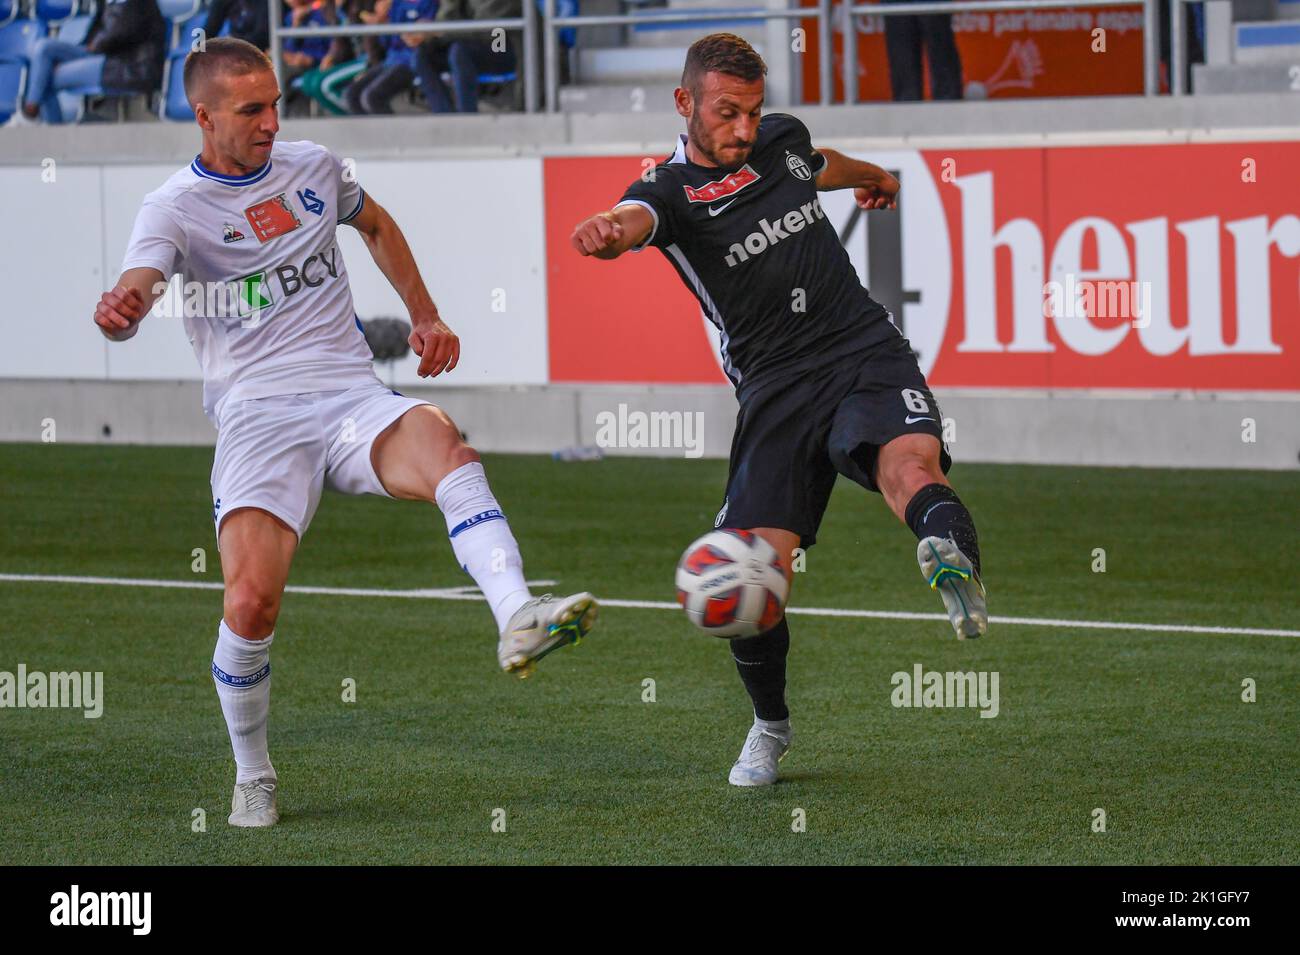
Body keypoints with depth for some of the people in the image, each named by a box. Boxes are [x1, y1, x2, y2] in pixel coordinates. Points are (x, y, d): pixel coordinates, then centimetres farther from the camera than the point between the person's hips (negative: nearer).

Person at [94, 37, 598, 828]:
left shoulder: (314, 168, 15)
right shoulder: (175, 208, 0)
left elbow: (375, 225, 37)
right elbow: (135, 292, -19)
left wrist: (425, 314, 31)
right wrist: (121, 312, -43)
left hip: (352, 398, 3)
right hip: (257, 416, -3)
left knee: (441, 442, -34)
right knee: (251, 605, -20)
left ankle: (518, 620, -51)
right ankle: (253, 777, 6)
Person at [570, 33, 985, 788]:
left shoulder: (783, 139, 10)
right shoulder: (671, 192, -5)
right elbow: (633, 220, -31)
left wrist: (873, 177, 58)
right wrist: (605, 234, -56)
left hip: (866, 351, 2)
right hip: (776, 386, -2)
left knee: (910, 463, -31)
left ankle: (959, 572, -63)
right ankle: (771, 725, 17)